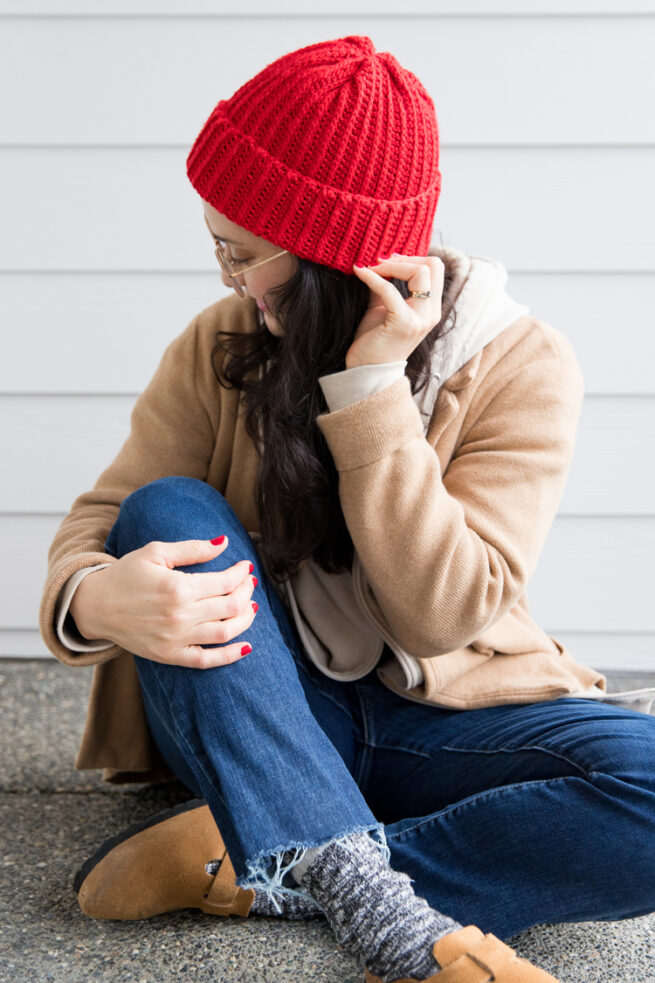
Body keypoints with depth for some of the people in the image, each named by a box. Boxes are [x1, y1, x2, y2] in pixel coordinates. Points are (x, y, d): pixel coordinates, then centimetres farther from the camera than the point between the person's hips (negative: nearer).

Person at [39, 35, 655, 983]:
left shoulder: (522, 364, -11)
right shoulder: (219, 347, -3)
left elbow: (442, 613, -19)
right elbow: (101, 517, -6)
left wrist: (373, 385, -24)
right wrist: (96, 599, -31)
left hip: (445, 721, -1)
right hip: (261, 717, 2)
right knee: (168, 510, -25)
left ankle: (254, 867, -25)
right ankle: (371, 896, -35)